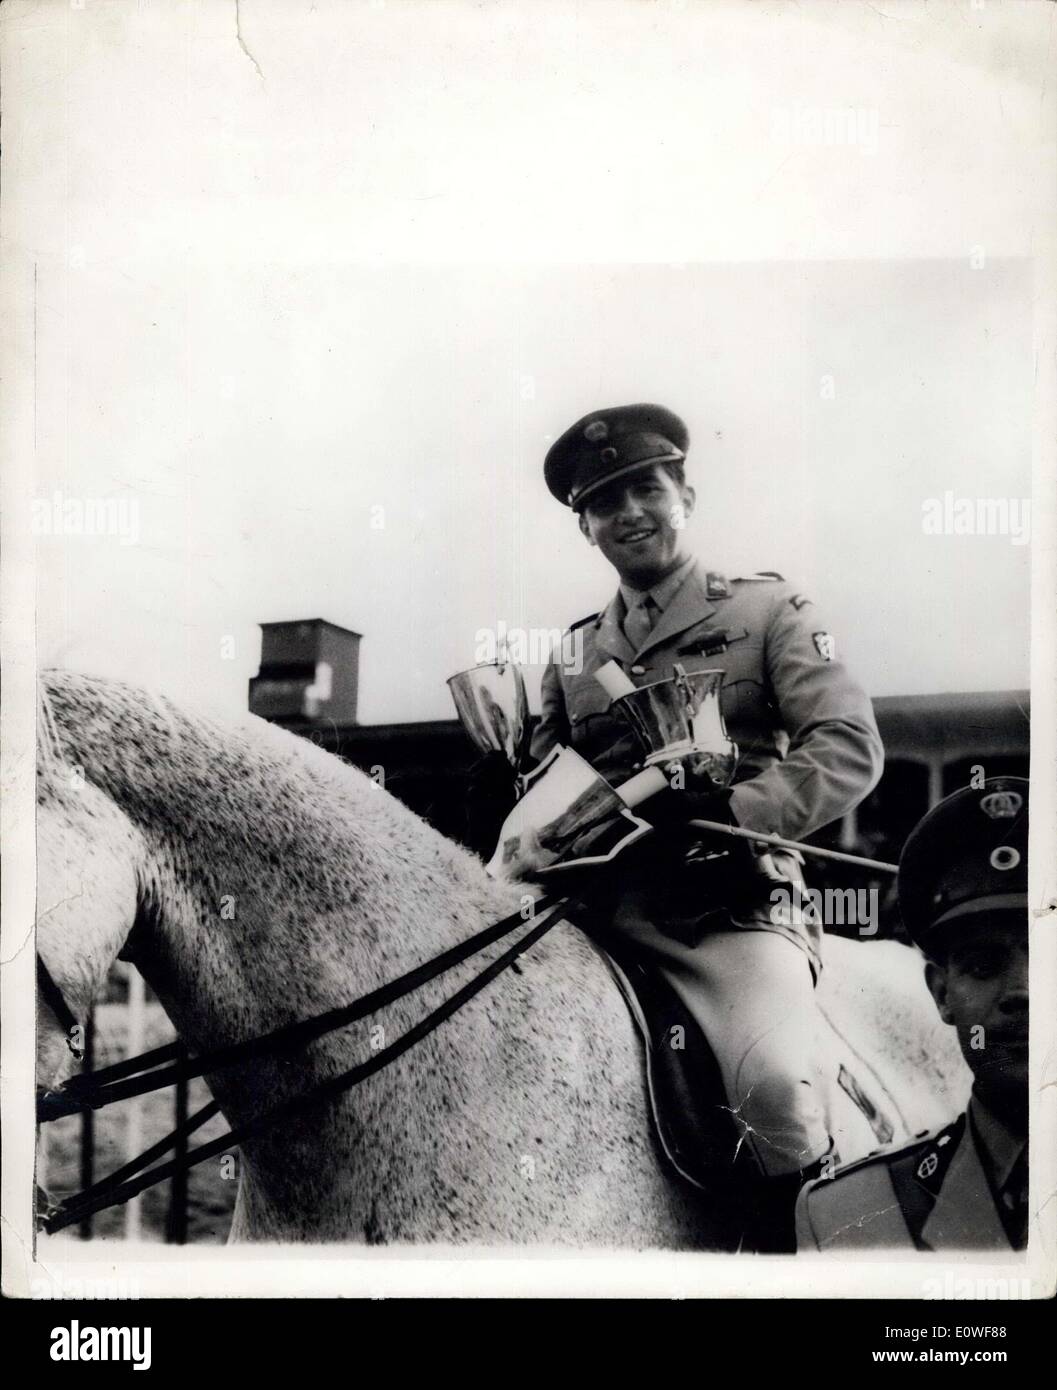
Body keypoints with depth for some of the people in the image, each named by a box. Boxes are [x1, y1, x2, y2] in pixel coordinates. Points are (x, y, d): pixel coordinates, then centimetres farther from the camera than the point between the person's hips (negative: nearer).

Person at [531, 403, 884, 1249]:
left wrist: (722, 816, -18)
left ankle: (812, 1231, 1)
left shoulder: (770, 610, 7)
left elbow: (850, 750, -6)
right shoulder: (574, 655, 18)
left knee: (775, 1083, -30)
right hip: (600, 914, 5)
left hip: (734, 906, -4)